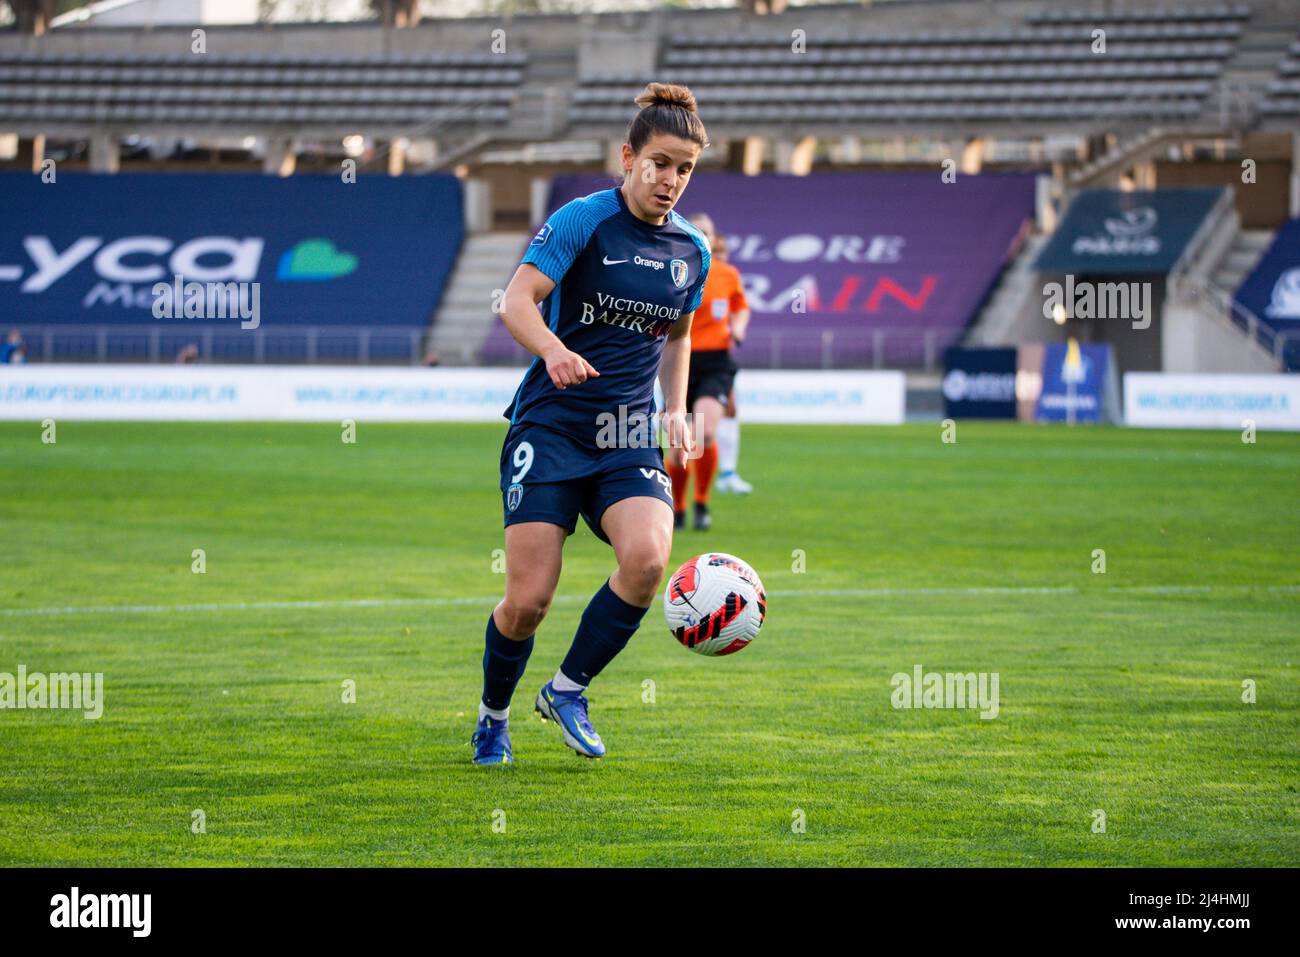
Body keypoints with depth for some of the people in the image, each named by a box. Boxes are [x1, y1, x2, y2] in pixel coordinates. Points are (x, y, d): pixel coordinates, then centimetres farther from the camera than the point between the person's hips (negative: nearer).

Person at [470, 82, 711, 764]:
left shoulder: (691, 249, 9)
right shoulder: (582, 221, -8)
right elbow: (517, 302, -19)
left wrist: (677, 412, 12)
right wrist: (554, 350, -38)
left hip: (629, 438, 4)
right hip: (550, 426, -4)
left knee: (647, 556, -25)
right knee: (529, 598, -9)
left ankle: (568, 689, -4)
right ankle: (493, 714, 21)